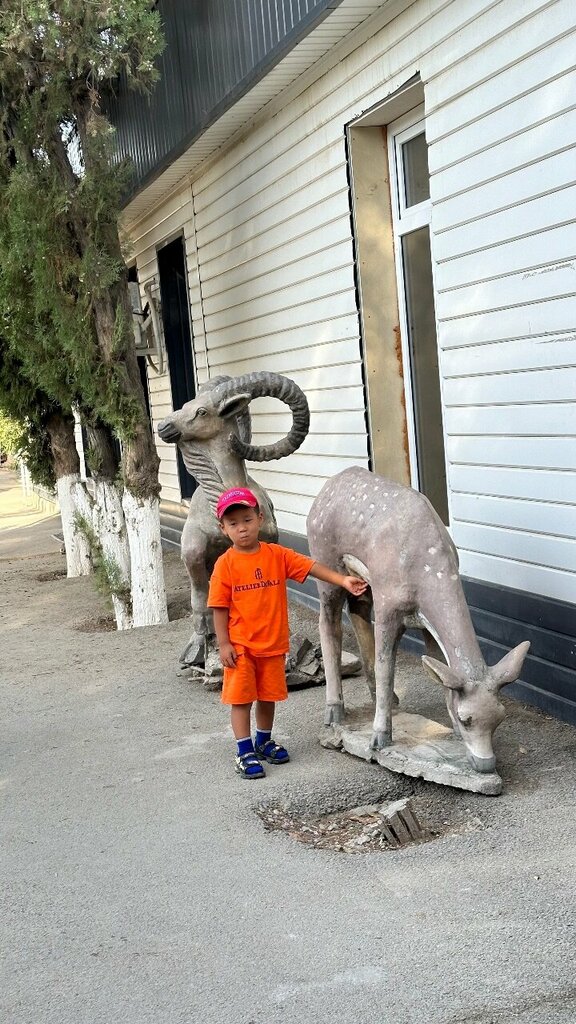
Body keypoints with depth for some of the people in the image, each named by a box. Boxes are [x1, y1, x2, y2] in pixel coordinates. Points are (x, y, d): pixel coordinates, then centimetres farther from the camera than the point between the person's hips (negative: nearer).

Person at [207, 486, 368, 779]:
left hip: (273, 644, 3)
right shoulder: (226, 564, -10)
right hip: (240, 646, -3)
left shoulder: (277, 555, -3)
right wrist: (223, 645, -11)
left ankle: (264, 741, 36)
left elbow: (311, 567, -9)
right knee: (241, 699, 3)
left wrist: (343, 580, -21)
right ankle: (245, 752, 13)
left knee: (268, 696, 16)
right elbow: (220, 608, -8)